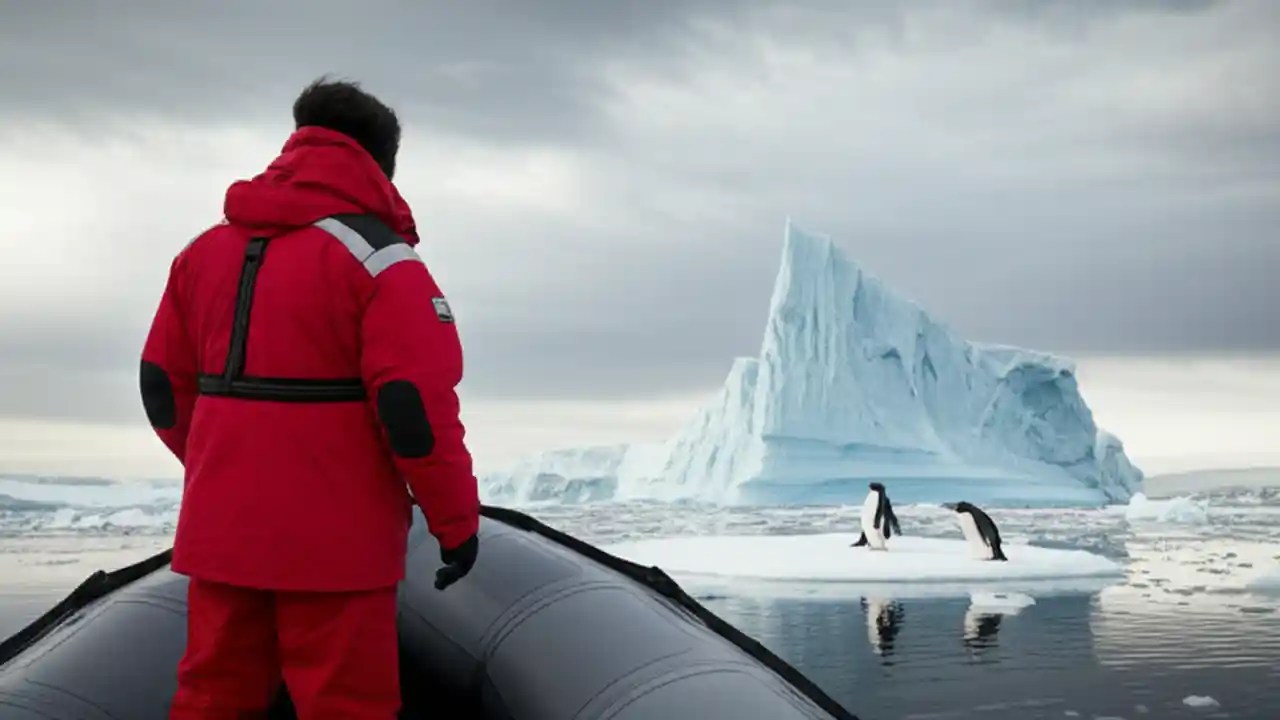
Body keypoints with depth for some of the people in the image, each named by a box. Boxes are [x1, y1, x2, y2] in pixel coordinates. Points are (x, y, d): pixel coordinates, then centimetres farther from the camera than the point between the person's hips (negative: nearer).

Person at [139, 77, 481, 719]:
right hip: (333, 541, -6)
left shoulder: (207, 249, 10)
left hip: (221, 531, 6)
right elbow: (415, 406, -17)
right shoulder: (379, 259, -10)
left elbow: (164, 384, 14)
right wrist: (457, 520, -7)